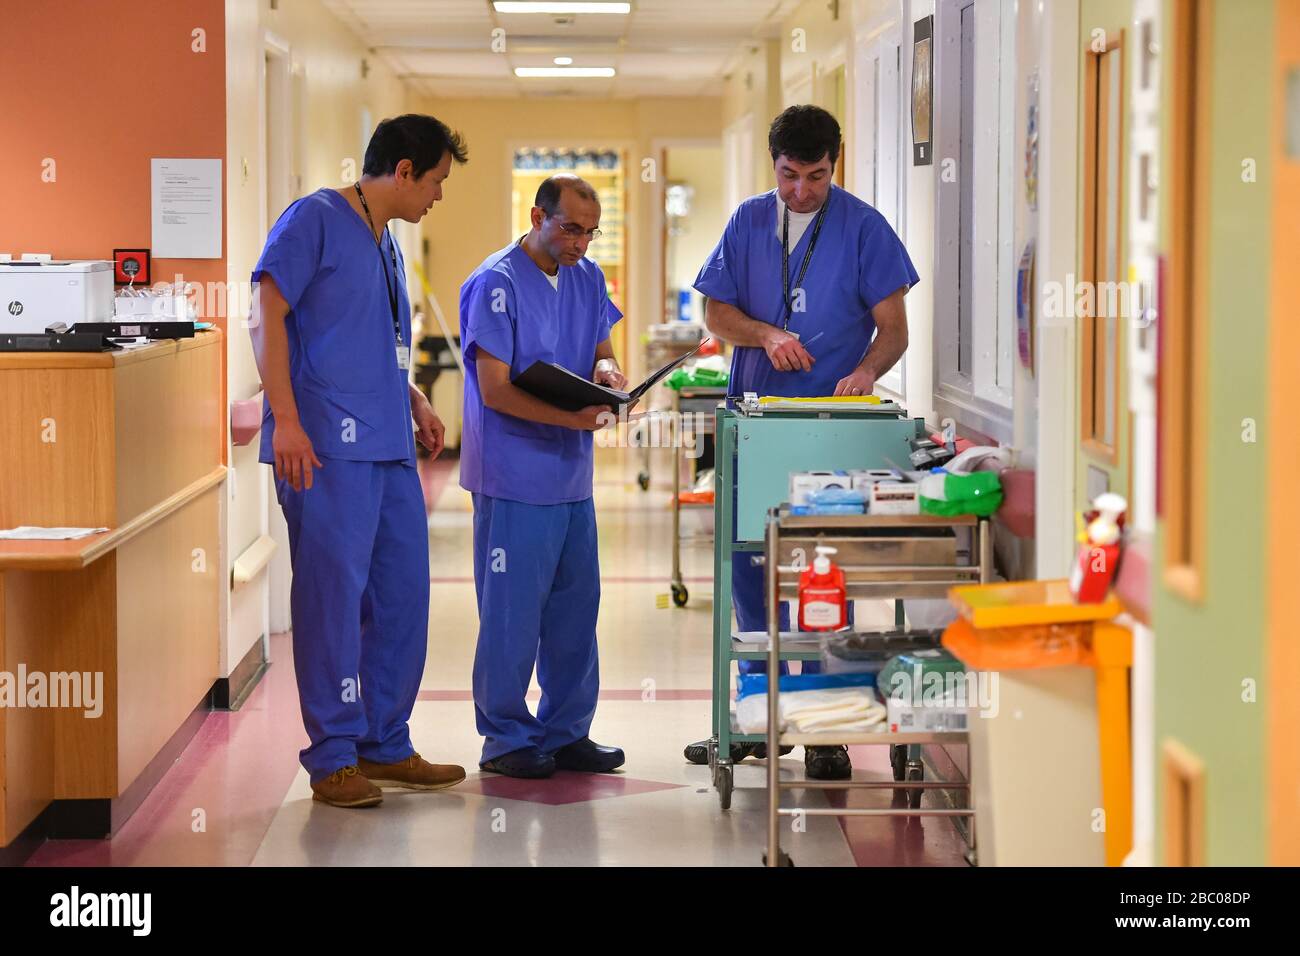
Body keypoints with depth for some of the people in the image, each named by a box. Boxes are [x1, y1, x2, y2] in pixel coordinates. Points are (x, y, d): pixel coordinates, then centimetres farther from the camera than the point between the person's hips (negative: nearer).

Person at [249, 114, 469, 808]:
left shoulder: (386, 243, 21)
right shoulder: (314, 219, -5)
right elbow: (268, 318, -11)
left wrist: (414, 401, 15)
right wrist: (286, 419, -19)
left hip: (389, 449, 9)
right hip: (327, 448, -9)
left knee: (402, 593, 10)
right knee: (333, 595, -6)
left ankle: (386, 745, 20)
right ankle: (333, 757, 0)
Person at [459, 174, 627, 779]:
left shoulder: (587, 279, 11)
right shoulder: (496, 285, -11)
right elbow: (495, 390, -15)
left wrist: (606, 371, -8)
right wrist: (569, 417, -27)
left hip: (572, 475, 7)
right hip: (515, 475, -7)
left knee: (575, 606, 11)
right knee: (512, 611, -2)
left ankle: (566, 733, 21)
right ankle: (506, 739, 8)